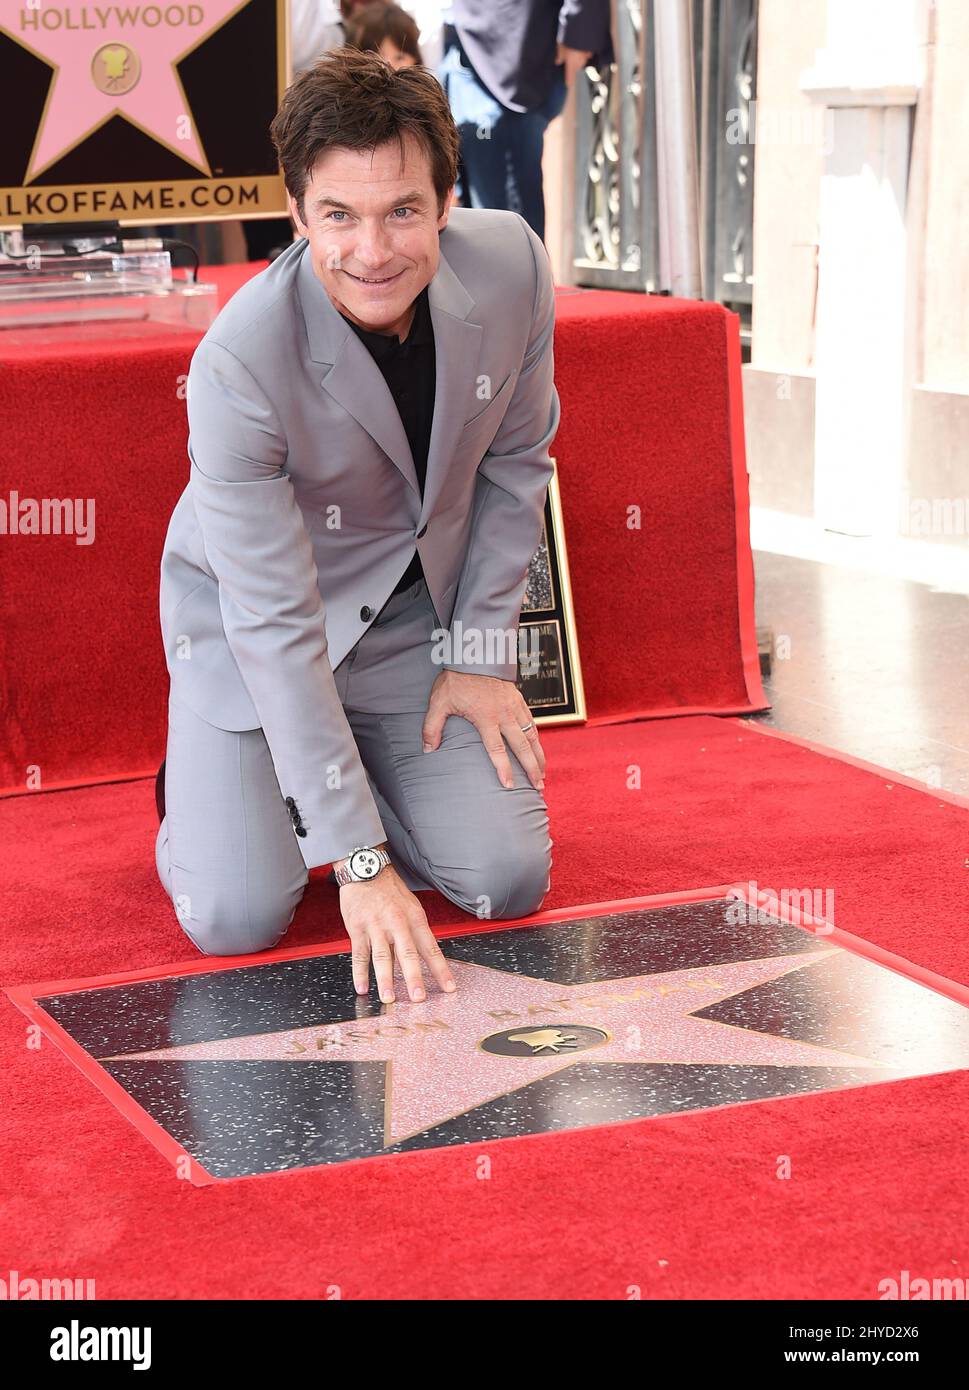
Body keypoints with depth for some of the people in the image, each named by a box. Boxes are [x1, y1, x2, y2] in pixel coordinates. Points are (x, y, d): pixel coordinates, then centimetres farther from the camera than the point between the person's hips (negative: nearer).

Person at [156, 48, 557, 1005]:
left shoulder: (511, 266, -21)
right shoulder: (239, 363, -33)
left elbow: (516, 460, -1)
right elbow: (276, 627, -30)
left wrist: (481, 651, -5)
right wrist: (361, 863, -31)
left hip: (417, 607, 4)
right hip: (249, 618, -3)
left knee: (508, 883, -7)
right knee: (238, 917, -15)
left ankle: (334, 769, 21)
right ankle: (203, 780, 19)